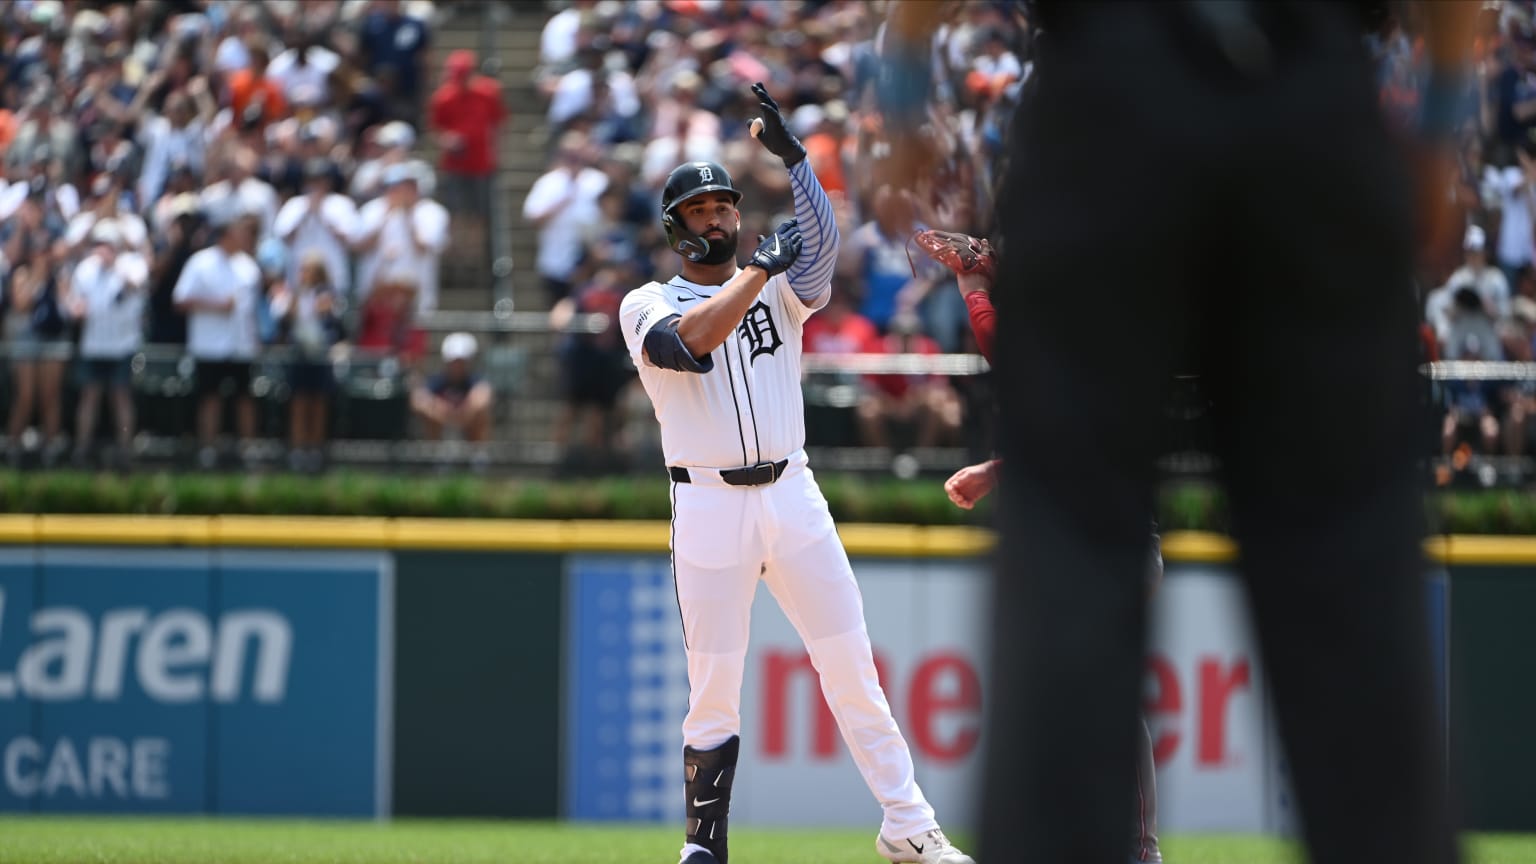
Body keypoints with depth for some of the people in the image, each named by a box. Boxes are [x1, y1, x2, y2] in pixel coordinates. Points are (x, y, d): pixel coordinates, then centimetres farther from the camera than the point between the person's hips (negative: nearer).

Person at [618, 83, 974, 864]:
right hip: (709, 505, -3)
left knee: (852, 667, 1)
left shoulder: (781, 290, 12)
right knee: (713, 685, -1)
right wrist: (757, 269, -13)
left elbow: (821, 243, -9)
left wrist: (790, 153, -19)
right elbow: (688, 343, -19)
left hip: (792, 497, 3)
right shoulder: (647, 306, 3)